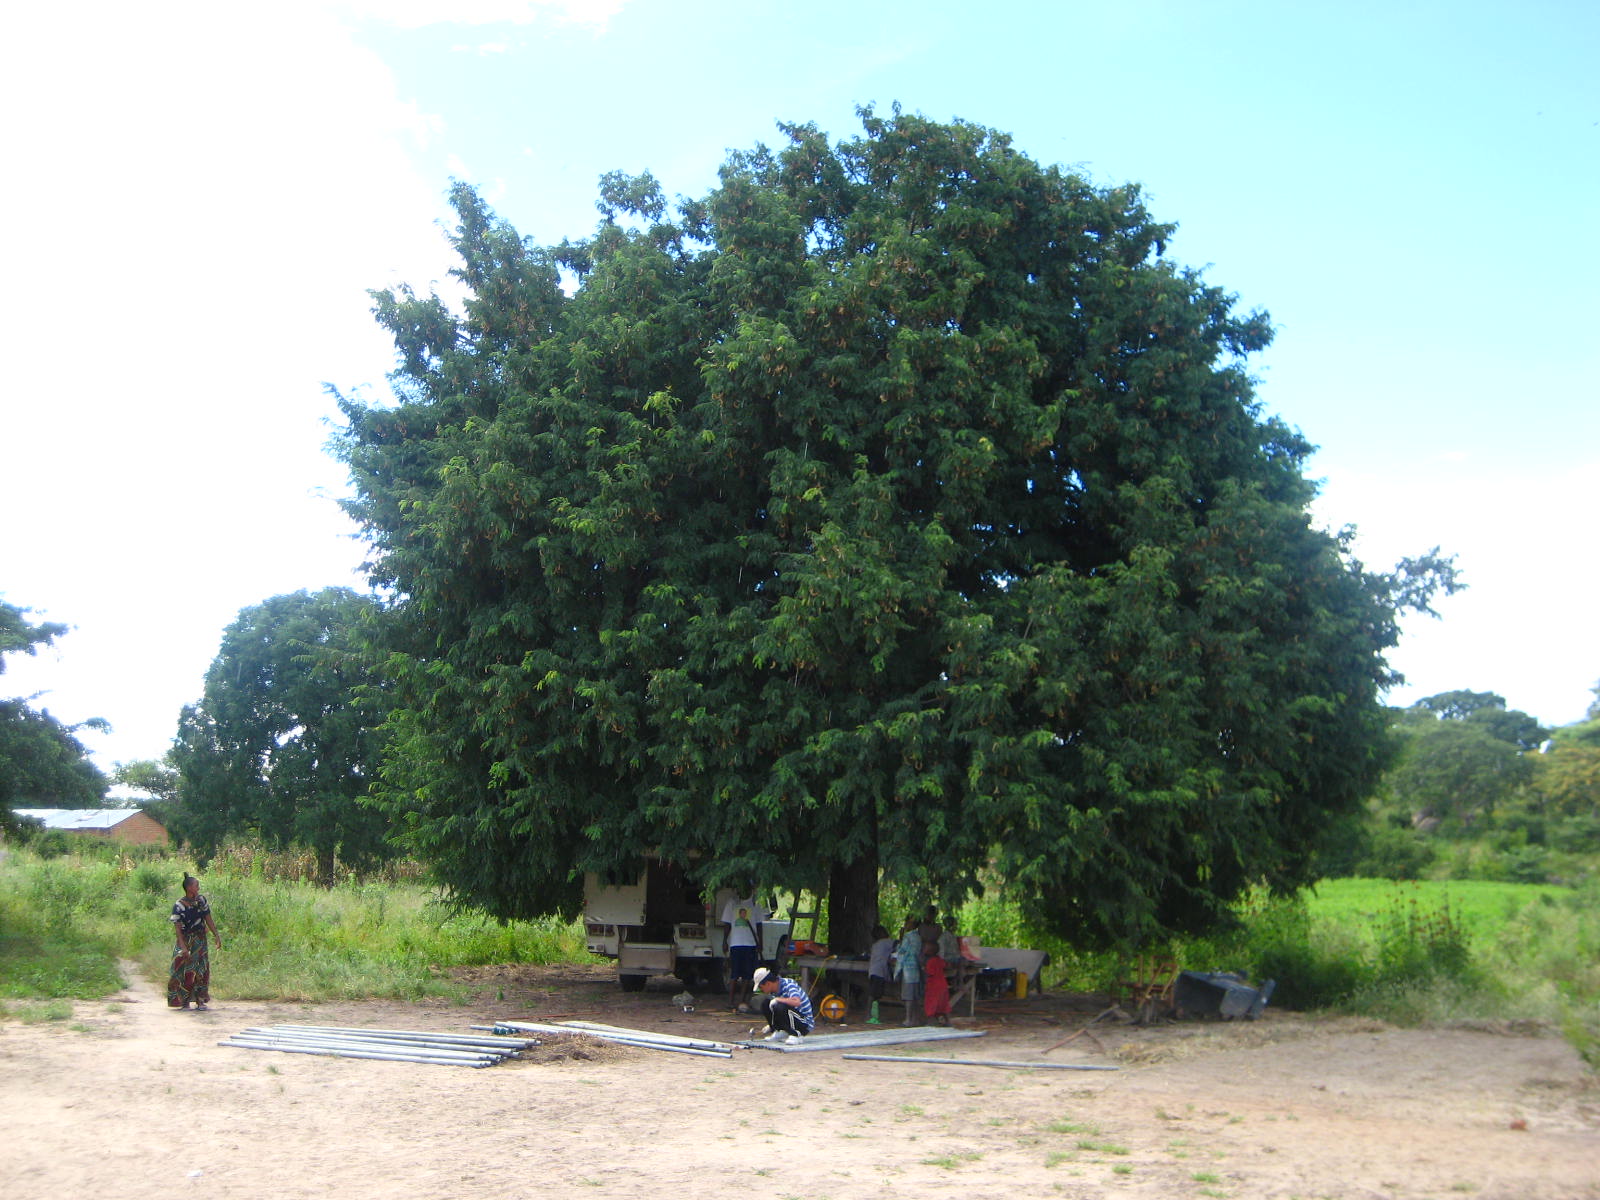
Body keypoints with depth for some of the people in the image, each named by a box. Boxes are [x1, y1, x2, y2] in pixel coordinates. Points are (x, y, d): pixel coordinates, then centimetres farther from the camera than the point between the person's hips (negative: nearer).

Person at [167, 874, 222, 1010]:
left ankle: (200, 999, 10)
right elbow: (177, 927, -17)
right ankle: (185, 1001, 1)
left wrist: (217, 936, 6)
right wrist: (183, 947, -24)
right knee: (186, 971, -5)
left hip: (200, 942, 5)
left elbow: (208, 920, 10)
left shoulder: (201, 900, 3)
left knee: (201, 970, 3)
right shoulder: (179, 905, -13)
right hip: (185, 941, -5)